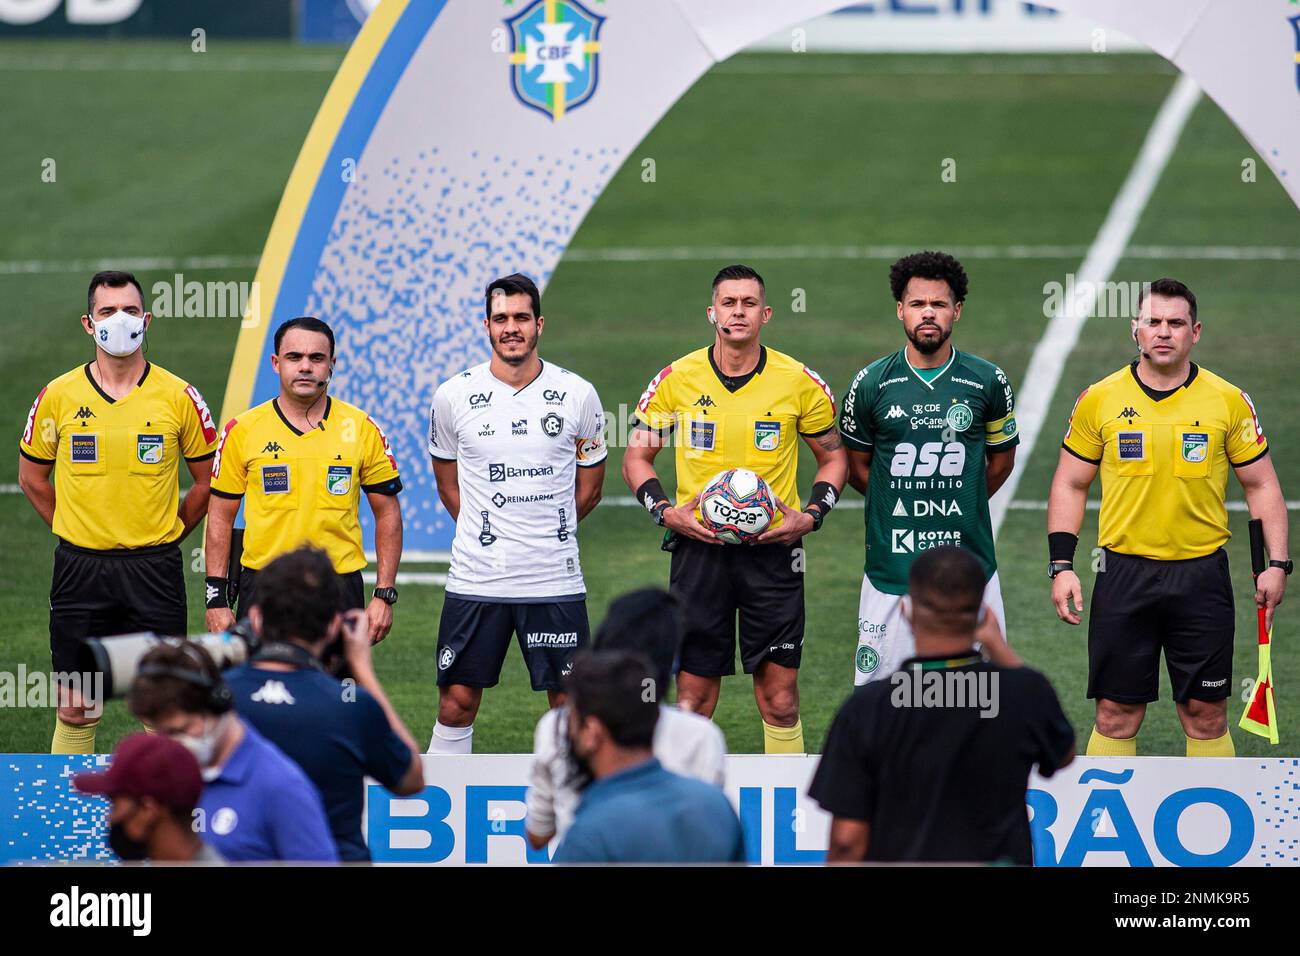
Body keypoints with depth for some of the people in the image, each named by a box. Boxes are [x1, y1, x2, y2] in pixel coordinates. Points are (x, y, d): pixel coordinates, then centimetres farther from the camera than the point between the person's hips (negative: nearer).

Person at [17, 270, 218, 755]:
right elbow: (32, 477, 12)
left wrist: (166, 534, 5)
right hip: (80, 568, 0)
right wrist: (75, 531, 8)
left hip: (155, 569, 0)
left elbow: (207, 481, 9)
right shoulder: (58, 396, -1)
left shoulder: (180, 398, -2)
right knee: (75, 710, 3)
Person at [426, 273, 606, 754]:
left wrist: (546, 534, 10)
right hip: (474, 580, 0)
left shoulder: (577, 395, 0)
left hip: (555, 582, 0)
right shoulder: (454, 395, 0)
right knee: (457, 703, 1)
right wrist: (486, 534, 10)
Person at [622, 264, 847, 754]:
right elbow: (637, 456, 9)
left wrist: (811, 516, -5)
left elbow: (834, 457, 11)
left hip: (773, 546, 0)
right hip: (699, 545, 0)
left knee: (779, 699, -1)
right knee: (694, 696, 2)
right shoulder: (677, 379, -1)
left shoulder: (801, 383, -2)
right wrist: (665, 511, -7)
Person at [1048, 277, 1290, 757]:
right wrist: (1061, 566, 0)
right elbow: (1070, 485, 8)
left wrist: (1277, 564, -1)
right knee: (1116, 714, 2)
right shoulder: (1099, 401, 1)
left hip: (1202, 575, 0)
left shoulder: (1229, 402, 0)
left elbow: (1261, 485, 7)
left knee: (1205, 715, 3)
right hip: (1125, 570, 0)